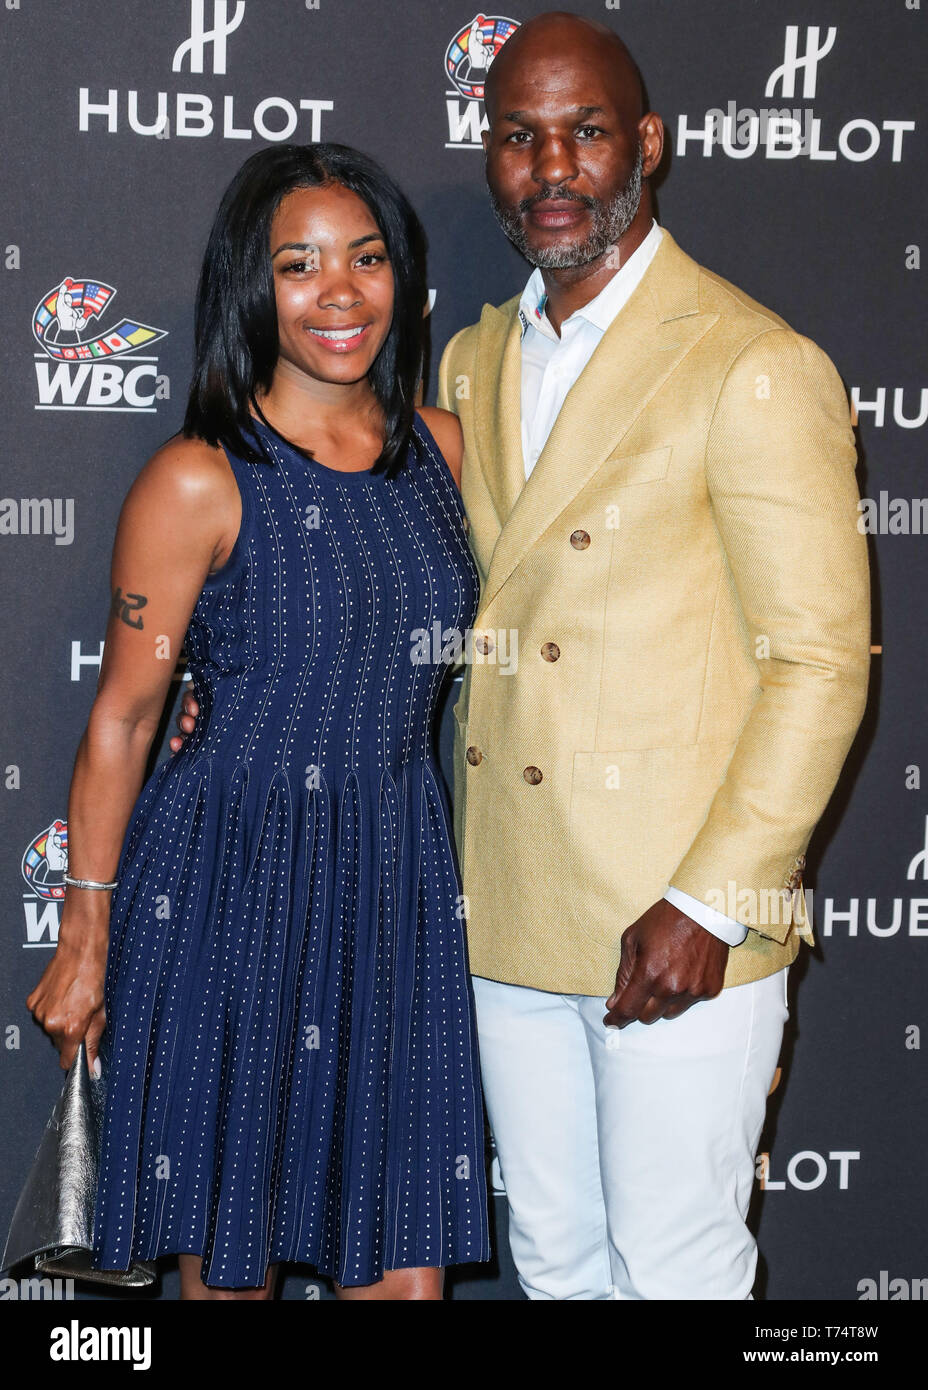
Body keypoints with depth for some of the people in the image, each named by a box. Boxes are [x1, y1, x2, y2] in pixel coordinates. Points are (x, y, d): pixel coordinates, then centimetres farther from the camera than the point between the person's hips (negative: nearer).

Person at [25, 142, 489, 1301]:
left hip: (397, 879, 4)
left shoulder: (439, 446, 4)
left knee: (409, 1260, 8)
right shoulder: (199, 480, -11)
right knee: (230, 1254, 10)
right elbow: (123, 711, -6)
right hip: (230, 883, -4)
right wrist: (85, 934, -3)